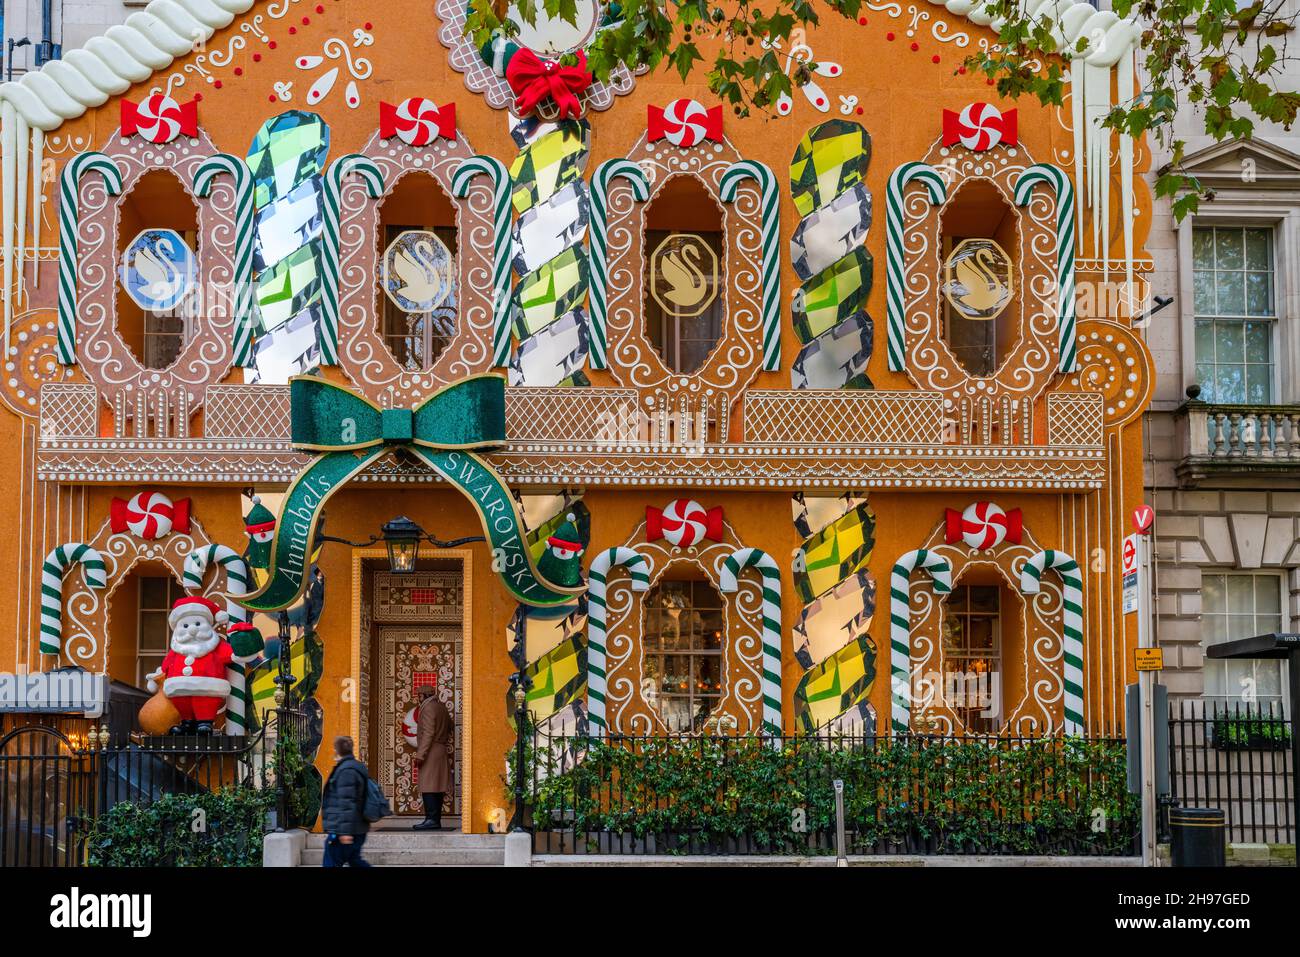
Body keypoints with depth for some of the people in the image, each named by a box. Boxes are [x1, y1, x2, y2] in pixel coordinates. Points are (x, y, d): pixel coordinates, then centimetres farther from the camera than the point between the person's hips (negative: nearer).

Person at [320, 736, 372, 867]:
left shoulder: (346, 771, -17)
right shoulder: (356, 767, 15)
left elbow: (347, 803, -23)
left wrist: (345, 831, -26)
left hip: (341, 831, -10)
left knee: (331, 864, -4)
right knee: (355, 861, 16)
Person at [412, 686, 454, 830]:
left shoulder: (428, 708, -12)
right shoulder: (442, 707, 16)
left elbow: (428, 733, -19)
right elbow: (450, 727, 28)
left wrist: (420, 754, -21)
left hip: (430, 753, -9)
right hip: (442, 752, 9)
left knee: (428, 787, -12)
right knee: (437, 788, 7)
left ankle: (431, 819, -18)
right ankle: (436, 821, 6)